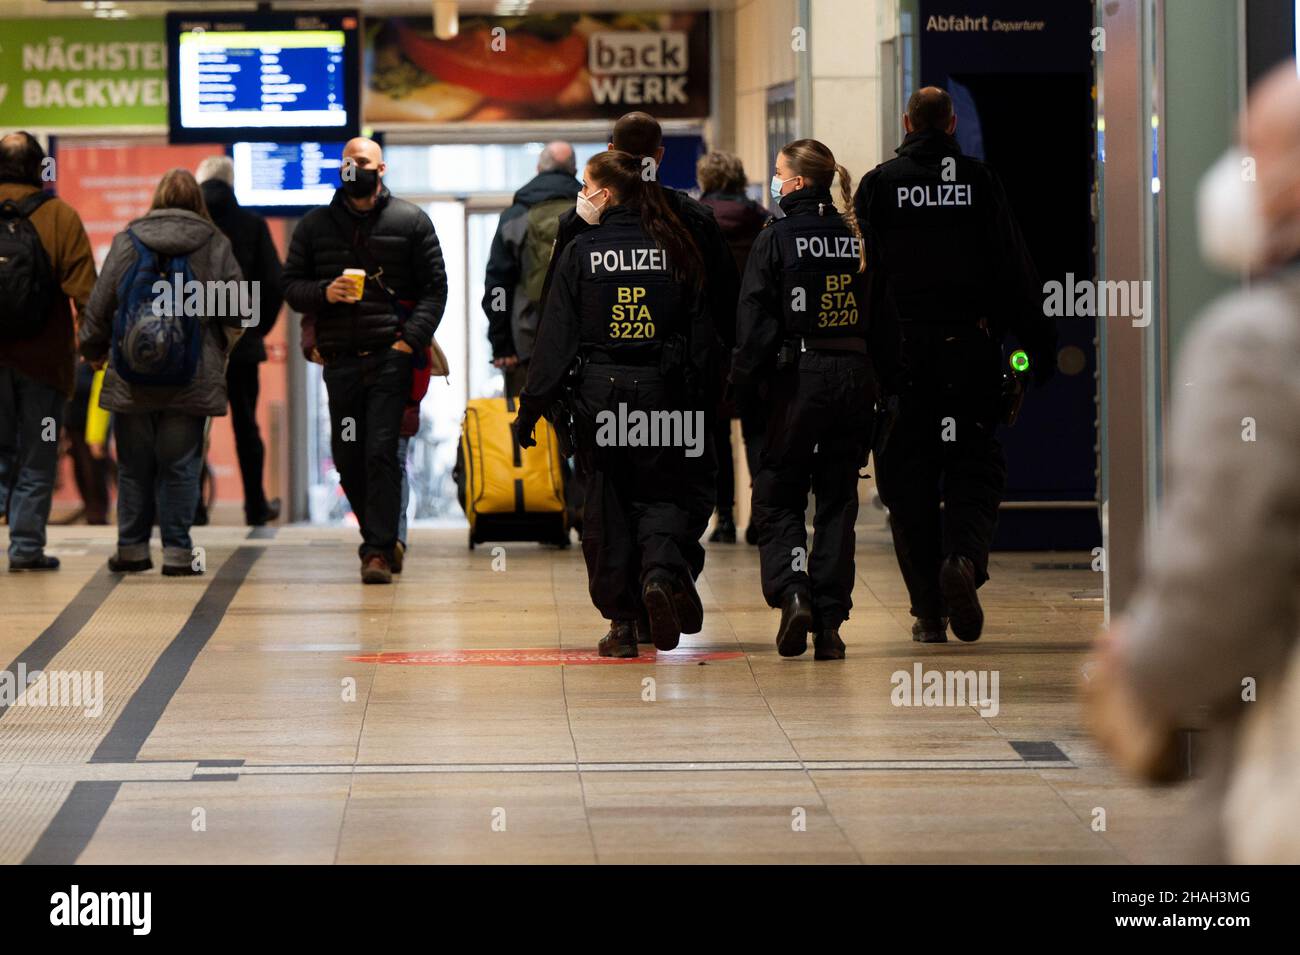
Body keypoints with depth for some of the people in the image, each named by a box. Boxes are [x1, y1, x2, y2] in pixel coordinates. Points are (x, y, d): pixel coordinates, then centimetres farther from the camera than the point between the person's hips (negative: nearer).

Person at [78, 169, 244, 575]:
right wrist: (223, 347, 19)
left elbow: (99, 305, 4)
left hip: (131, 377, 1)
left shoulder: (127, 241, 1)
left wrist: (93, 351, 19)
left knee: (134, 465, 10)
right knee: (180, 465, 3)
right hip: (191, 382, -1)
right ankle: (177, 551, 1)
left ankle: (132, 549, 14)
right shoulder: (215, 245, -1)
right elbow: (240, 309, -1)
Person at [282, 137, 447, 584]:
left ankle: (379, 550, -11)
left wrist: (412, 338, -8)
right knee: (348, 459, 7)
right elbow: (290, 286, 13)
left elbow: (435, 288, 4)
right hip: (340, 359, 4)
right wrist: (324, 292, -8)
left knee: (381, 453, -12)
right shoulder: (315, 225, 12)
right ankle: (381, 538, 25)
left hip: (391, 357, -3)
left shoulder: (410, 221, 5)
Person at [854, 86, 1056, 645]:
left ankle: (929, 612, 2)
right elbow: (1015, 269, 2)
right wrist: (1039, 344, 5)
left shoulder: (879, 184, 2)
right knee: (975, 468, 8)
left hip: (903, 351, 0)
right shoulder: (980, 181, 4)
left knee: (910, 478, 5)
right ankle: (964, 557, -21)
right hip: (972, 348, 0)